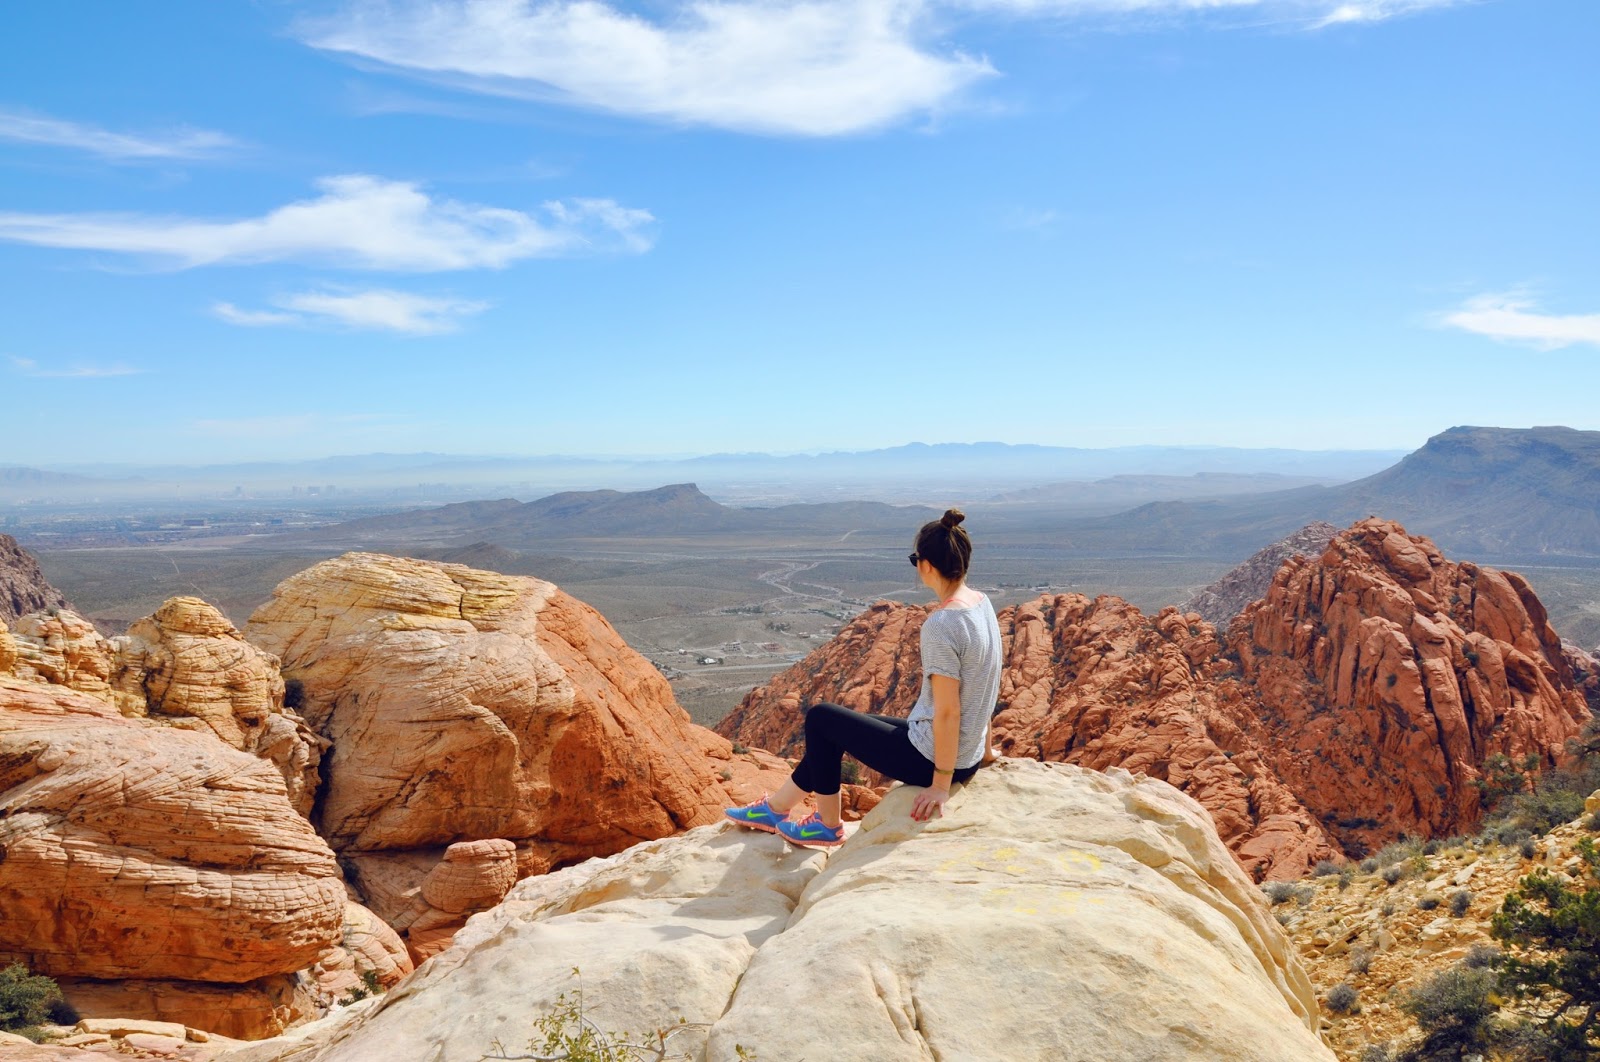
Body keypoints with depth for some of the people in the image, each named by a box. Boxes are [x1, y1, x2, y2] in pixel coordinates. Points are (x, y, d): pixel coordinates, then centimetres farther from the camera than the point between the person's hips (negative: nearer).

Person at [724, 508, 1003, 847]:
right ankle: (775, 806, 36)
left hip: (930, 758, -9)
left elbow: (947, 711, -25)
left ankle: (828, 824, 25)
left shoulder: (940, 625, -27)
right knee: (837, 727, 22)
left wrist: (941, 784, -17)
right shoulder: (981, 603, 1)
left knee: (821, 718, 9)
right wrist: (983, 748, 20)